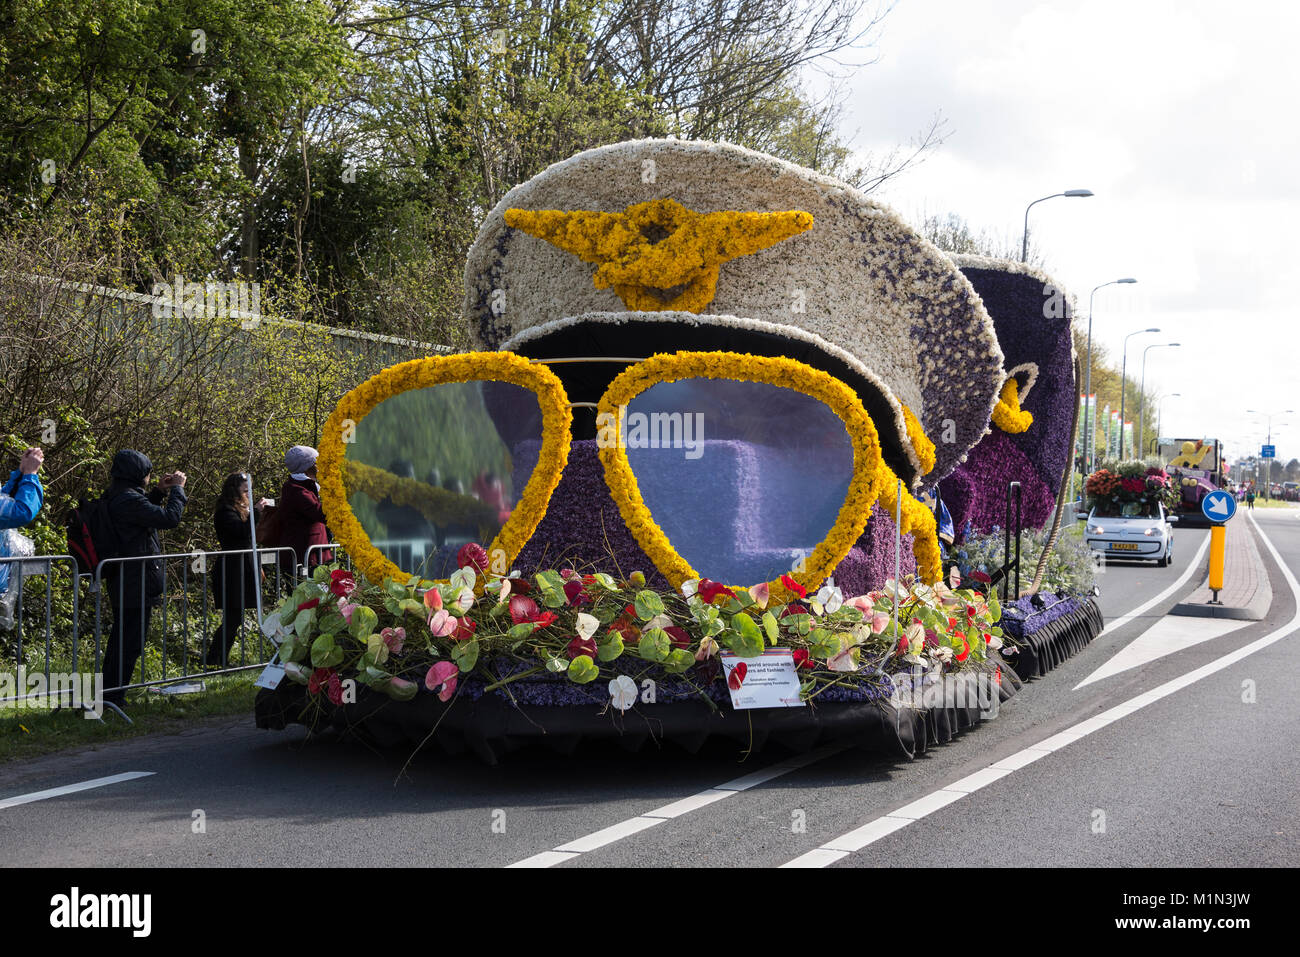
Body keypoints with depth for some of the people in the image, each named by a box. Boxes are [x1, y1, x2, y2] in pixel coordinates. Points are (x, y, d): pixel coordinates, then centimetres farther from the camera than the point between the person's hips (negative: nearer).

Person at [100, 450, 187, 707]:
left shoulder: (114, 497, 10)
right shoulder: (129, 500, -22)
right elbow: (169, 518, -21)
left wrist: (159, 492, 16)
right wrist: (177, 489, -7)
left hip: (121, 582, 10)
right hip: (137, 583, -10)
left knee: (120, 637, 19)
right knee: (131, 641, -3)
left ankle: (109, 694, 26)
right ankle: (114, 695, -1)